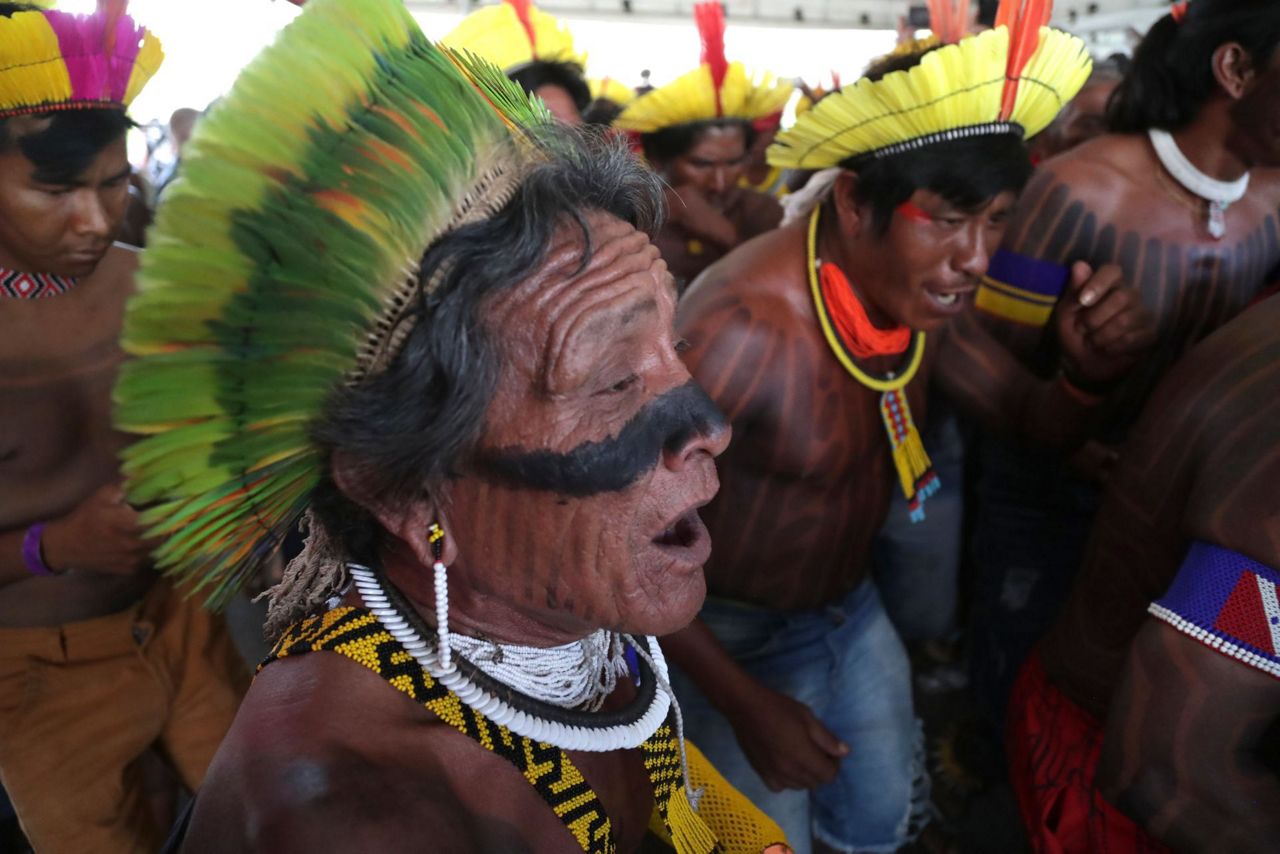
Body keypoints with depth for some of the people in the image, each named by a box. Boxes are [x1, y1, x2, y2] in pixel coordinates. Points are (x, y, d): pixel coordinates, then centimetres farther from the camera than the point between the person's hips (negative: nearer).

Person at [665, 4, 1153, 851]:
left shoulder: (923, 292, -11)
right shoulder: (745, 326, -35)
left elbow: (1037, 421, 1)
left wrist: (1088, 368, -22)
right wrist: (744, 702, -23)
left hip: (852, 611, 7)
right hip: (731, 637, -6)